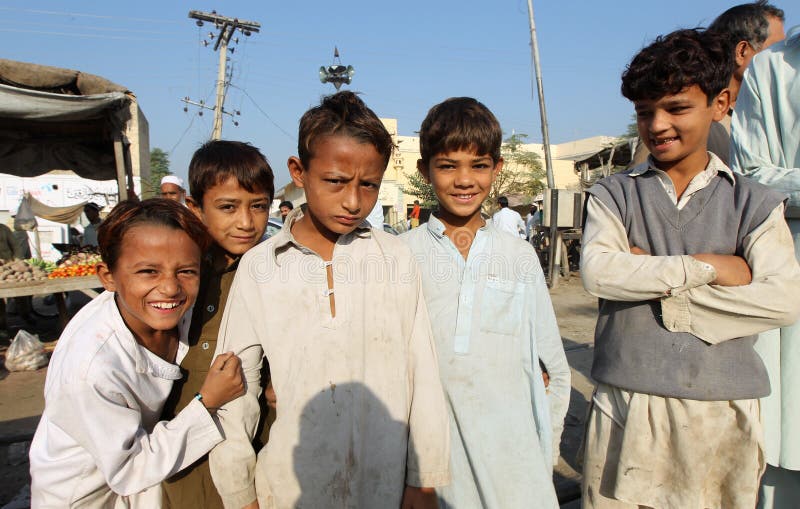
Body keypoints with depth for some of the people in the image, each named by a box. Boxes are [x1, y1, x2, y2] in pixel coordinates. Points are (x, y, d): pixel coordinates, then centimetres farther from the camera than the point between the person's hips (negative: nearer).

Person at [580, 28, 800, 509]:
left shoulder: (755, 203, 4)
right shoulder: (613, 195, 2)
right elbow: (598, 273, -15)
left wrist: (657, 284, -13)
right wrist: (707, 266, -12)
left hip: (723, 414, 1)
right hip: (628, 409, 0)